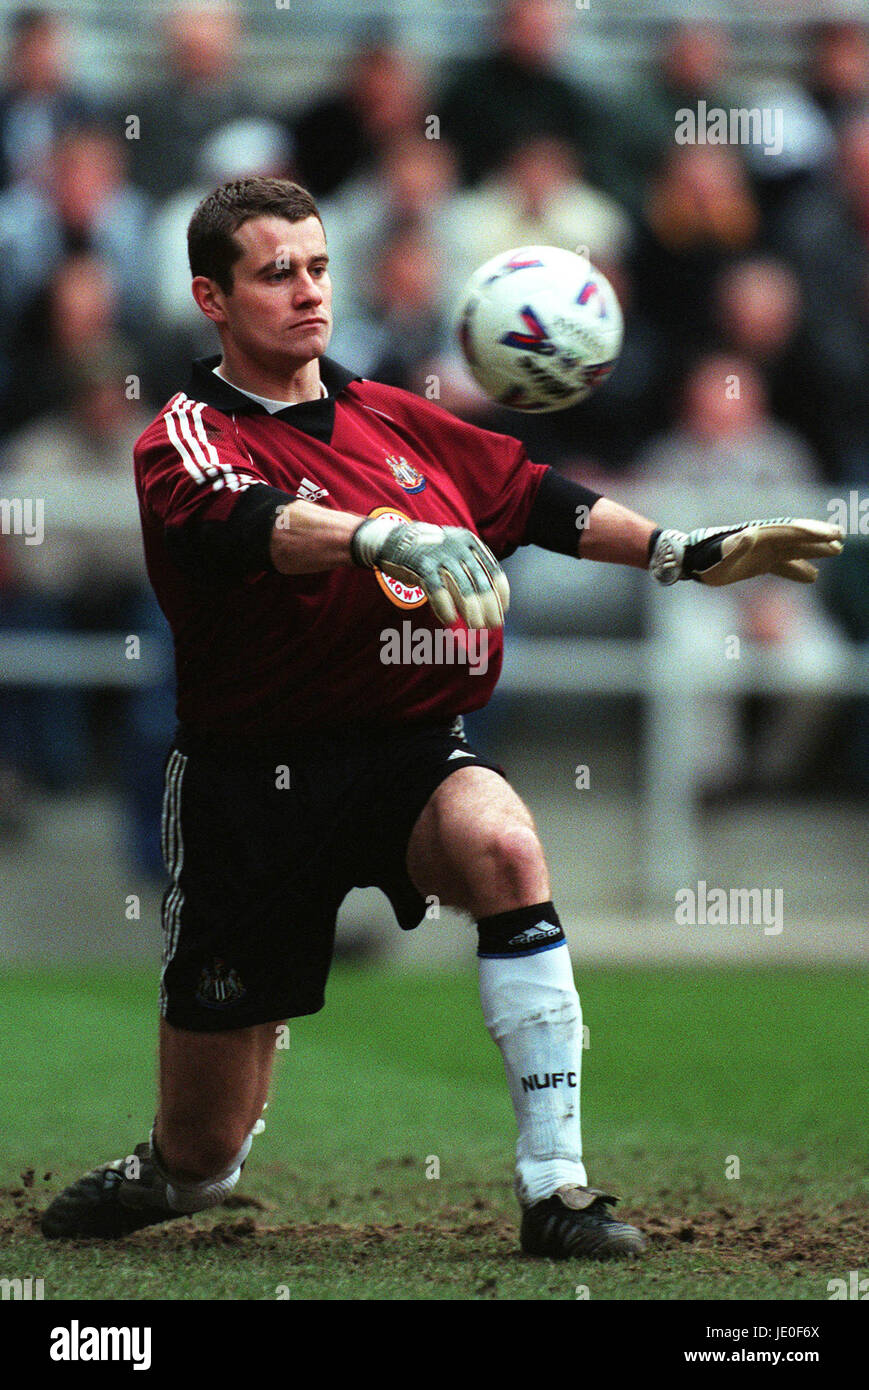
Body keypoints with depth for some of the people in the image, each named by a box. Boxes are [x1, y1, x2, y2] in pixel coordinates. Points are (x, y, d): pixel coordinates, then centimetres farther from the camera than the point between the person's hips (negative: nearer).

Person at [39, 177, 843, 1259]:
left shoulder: (389, 417, 11)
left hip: (410, 759, 3)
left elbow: (536, 498, 15)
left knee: (502, 843, -34)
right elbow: (245, 520, -30)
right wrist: (389, 536, -48)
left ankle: (556, 1188, -29)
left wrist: (692, 554, 3)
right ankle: (163, 1178, 42)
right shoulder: (188, 438, -8)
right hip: (255, 783, -3)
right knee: (204, 1150, 1)